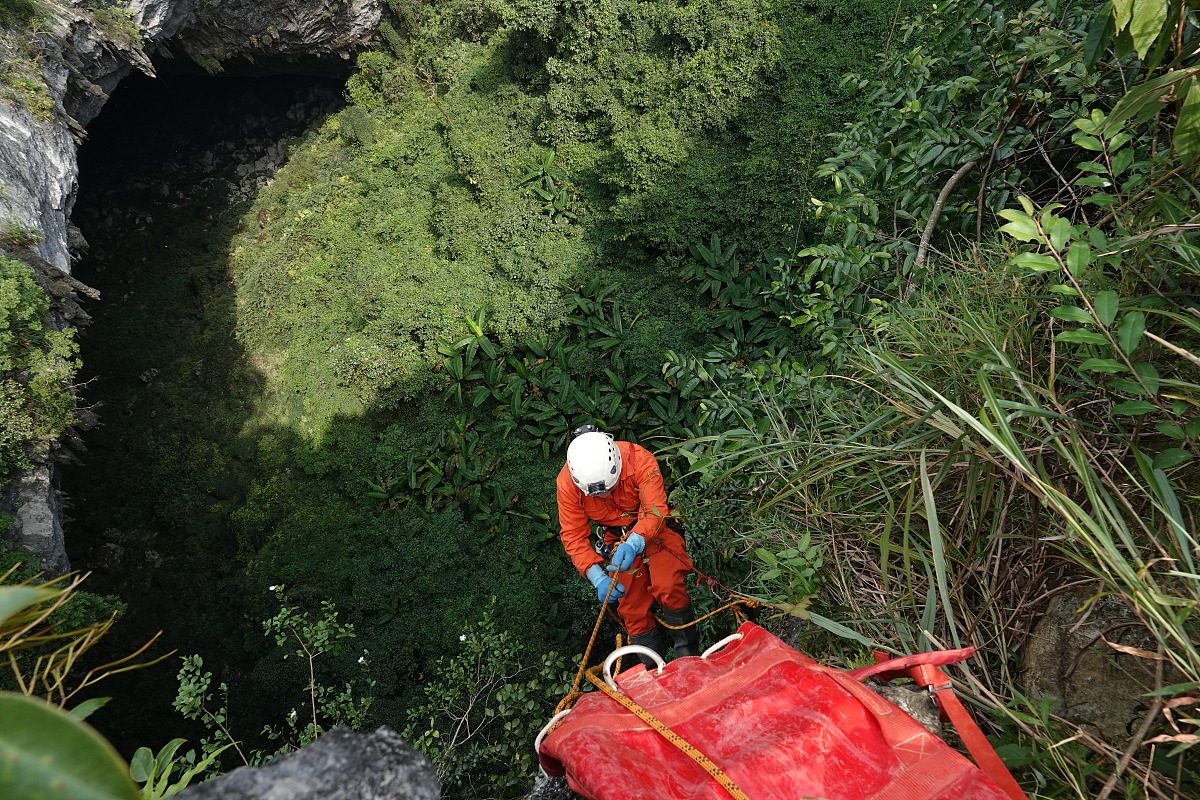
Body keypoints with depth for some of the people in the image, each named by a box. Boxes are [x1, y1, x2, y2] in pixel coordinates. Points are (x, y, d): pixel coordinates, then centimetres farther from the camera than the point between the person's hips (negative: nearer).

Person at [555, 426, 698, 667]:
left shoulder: (639, 459, -32)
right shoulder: (567, 482, -25)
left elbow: (656, 512, -32)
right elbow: (574, 536, -19)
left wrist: (634, 544, -51)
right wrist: (598, 577, -32)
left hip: (655, 529, -2)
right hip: (617, 537, 3)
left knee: (668, 589, -22)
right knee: (632, 608, 2)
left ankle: (689, 655, -1)